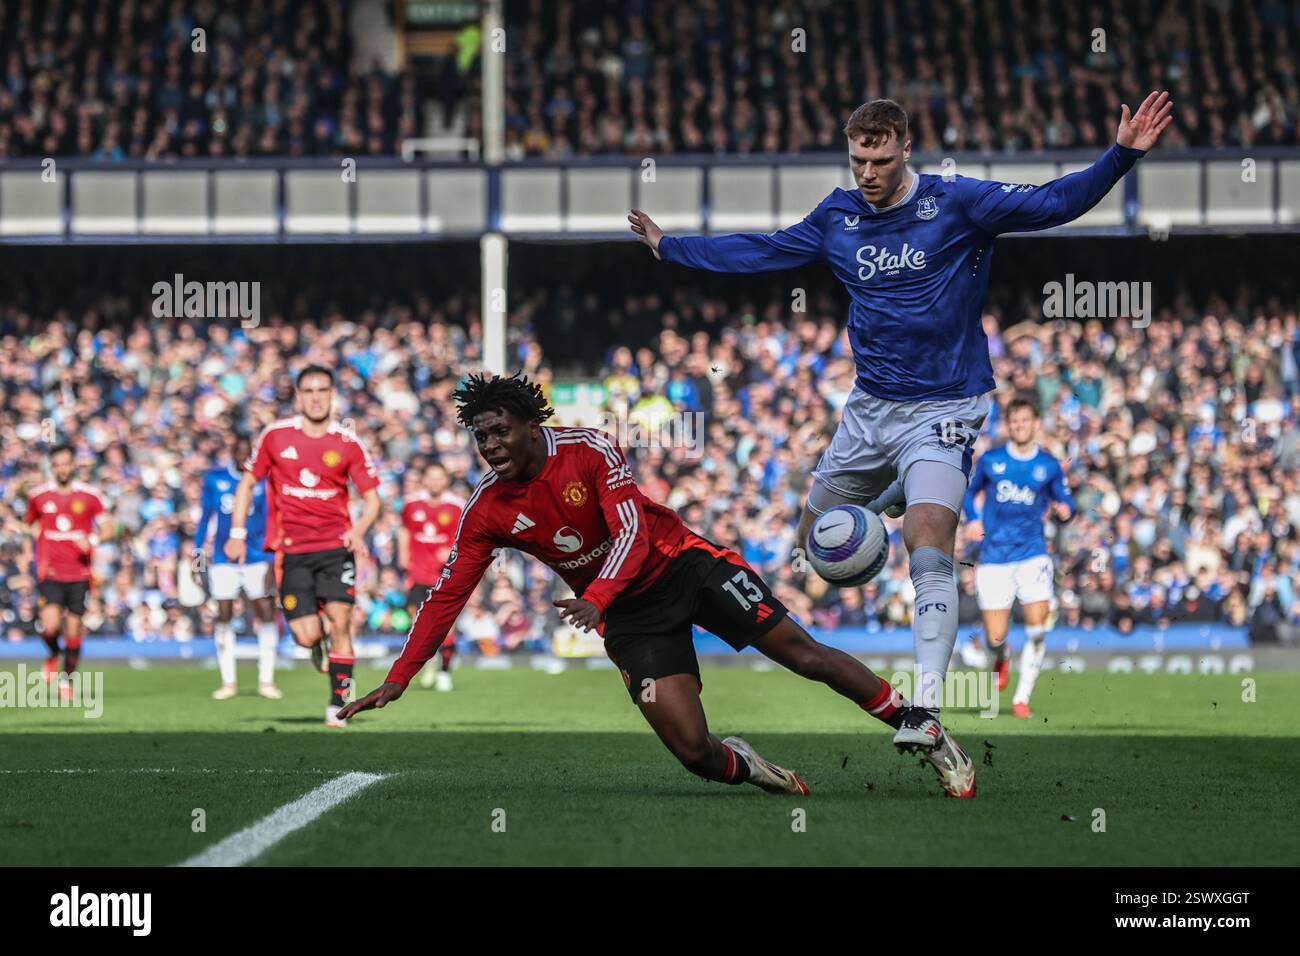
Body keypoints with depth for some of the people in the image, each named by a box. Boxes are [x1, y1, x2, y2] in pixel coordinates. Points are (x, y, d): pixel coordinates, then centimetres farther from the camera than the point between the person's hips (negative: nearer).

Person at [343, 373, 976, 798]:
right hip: (629, 616, 2)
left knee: (802, 653, -8)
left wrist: (594, 598, -40)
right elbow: (447, 595, -4)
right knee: (692, 750, -15)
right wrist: (398, 678, -11)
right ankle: (744, 768, 20)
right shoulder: (486, 510, -8)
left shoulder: (590, 451, -16)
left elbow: (632, 532, -23)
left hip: (681, 564, -2)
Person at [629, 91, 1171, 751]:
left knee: (929, 545, -26)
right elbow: (763, 251, 21)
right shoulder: (838, 216, 5)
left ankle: (927, 709, -31)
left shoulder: (954, 202, -10)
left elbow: (1054, 203, -17)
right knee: (812, 545, 14)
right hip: (868, 408, 6)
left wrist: (1121, 156, -31)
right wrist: (670, 247, 26)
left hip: (941, 411, -6)